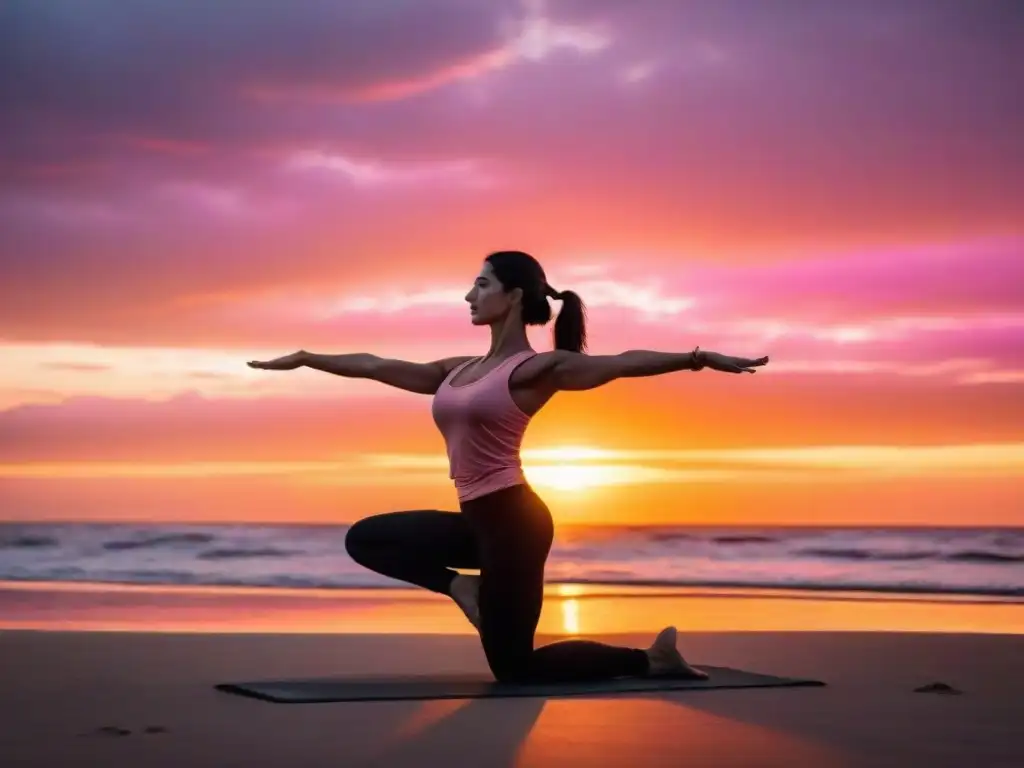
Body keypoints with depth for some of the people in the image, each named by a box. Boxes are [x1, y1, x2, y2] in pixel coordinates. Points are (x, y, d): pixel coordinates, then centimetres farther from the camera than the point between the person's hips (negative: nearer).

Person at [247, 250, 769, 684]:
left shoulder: (535, 369, -9)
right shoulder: (459, 370, 13)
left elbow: (622, 363, -20)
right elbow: (377, 367, 22)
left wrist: (702, 359, -32)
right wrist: (305, 359, 28)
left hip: (514, 520, -8)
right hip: (480, 521, 8)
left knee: (514, 668, 0)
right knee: (364, 539, 12)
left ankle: (650, 659, 13)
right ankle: (460, 587, 11)